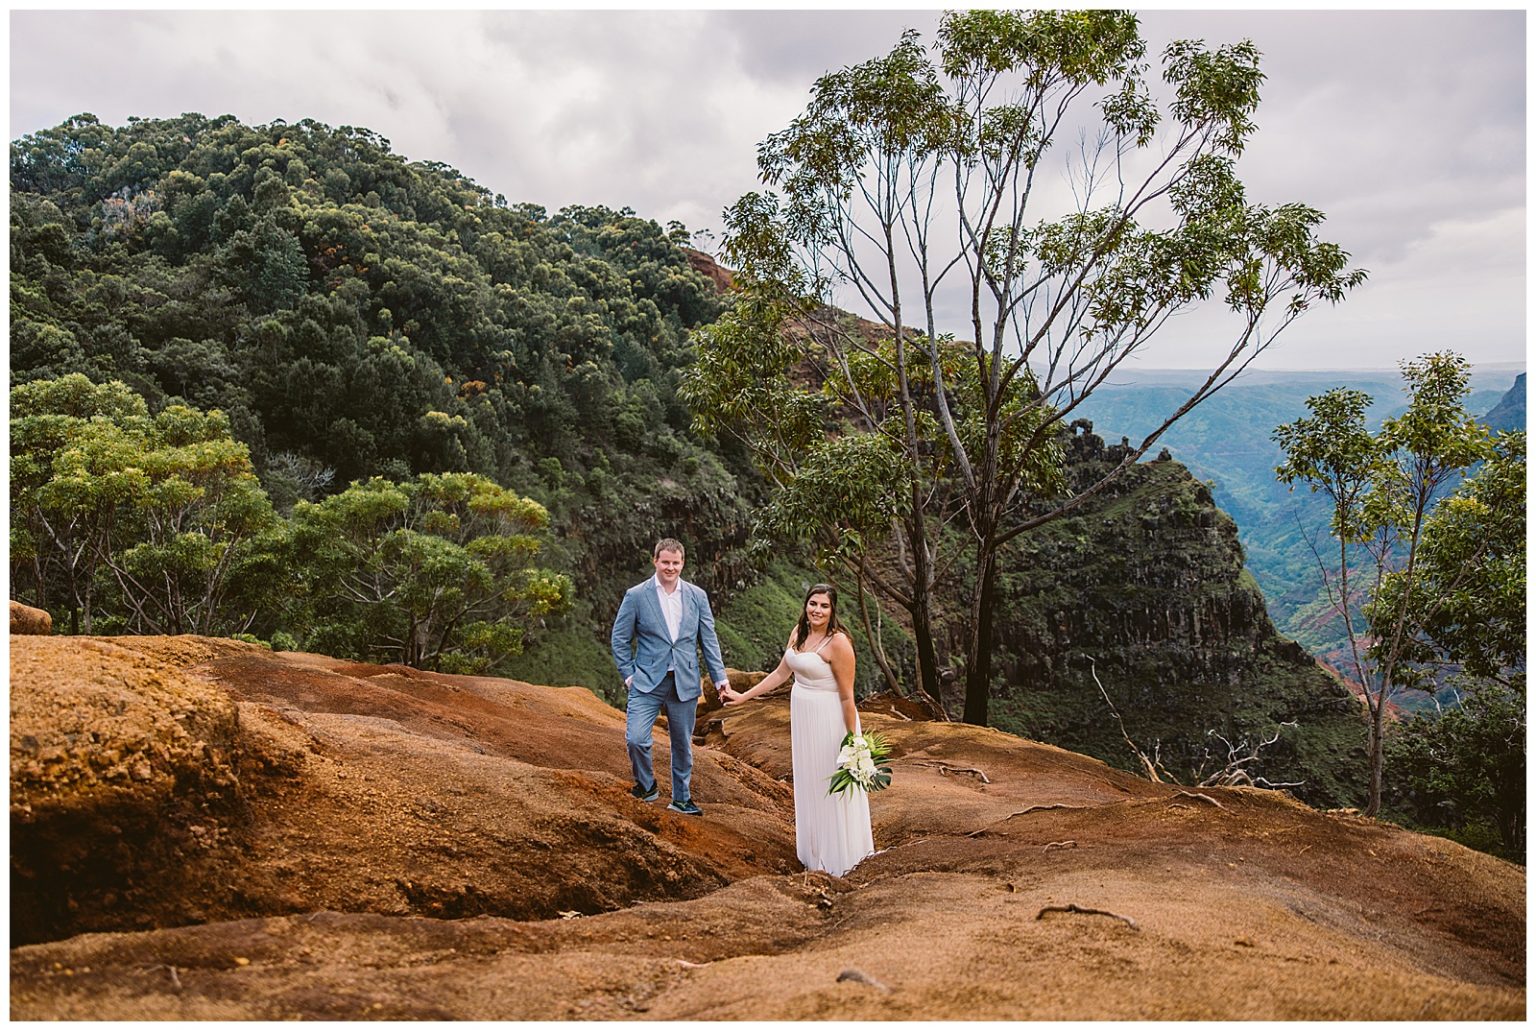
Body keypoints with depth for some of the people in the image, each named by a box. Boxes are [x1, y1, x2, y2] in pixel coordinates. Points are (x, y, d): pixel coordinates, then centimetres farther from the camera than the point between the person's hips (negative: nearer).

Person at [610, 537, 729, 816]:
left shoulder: (697, 596, 4)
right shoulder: (636, 595, -4)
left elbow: (709, 639, 7)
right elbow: (619, 639, 2)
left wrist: (720, 677, 1)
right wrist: (628, 675, -3)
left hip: (684, 684, 2)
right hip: (648, 682, -2)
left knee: (683, 745, 12)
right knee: (636, 739, -17)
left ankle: (681, 798, 32)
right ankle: (647, 784, 11)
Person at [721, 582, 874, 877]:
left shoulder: (838, 642, -20)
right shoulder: (799, 632, 3)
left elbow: (847, 695, -19)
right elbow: (781, 673, 12)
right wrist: (743, 696, 13)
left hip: (829, 720, -8)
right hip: (802, 717, 8)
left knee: (831, 786, 7)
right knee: (808, 785, 18)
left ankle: (838, 856, 25)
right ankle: (814, 852, 36)